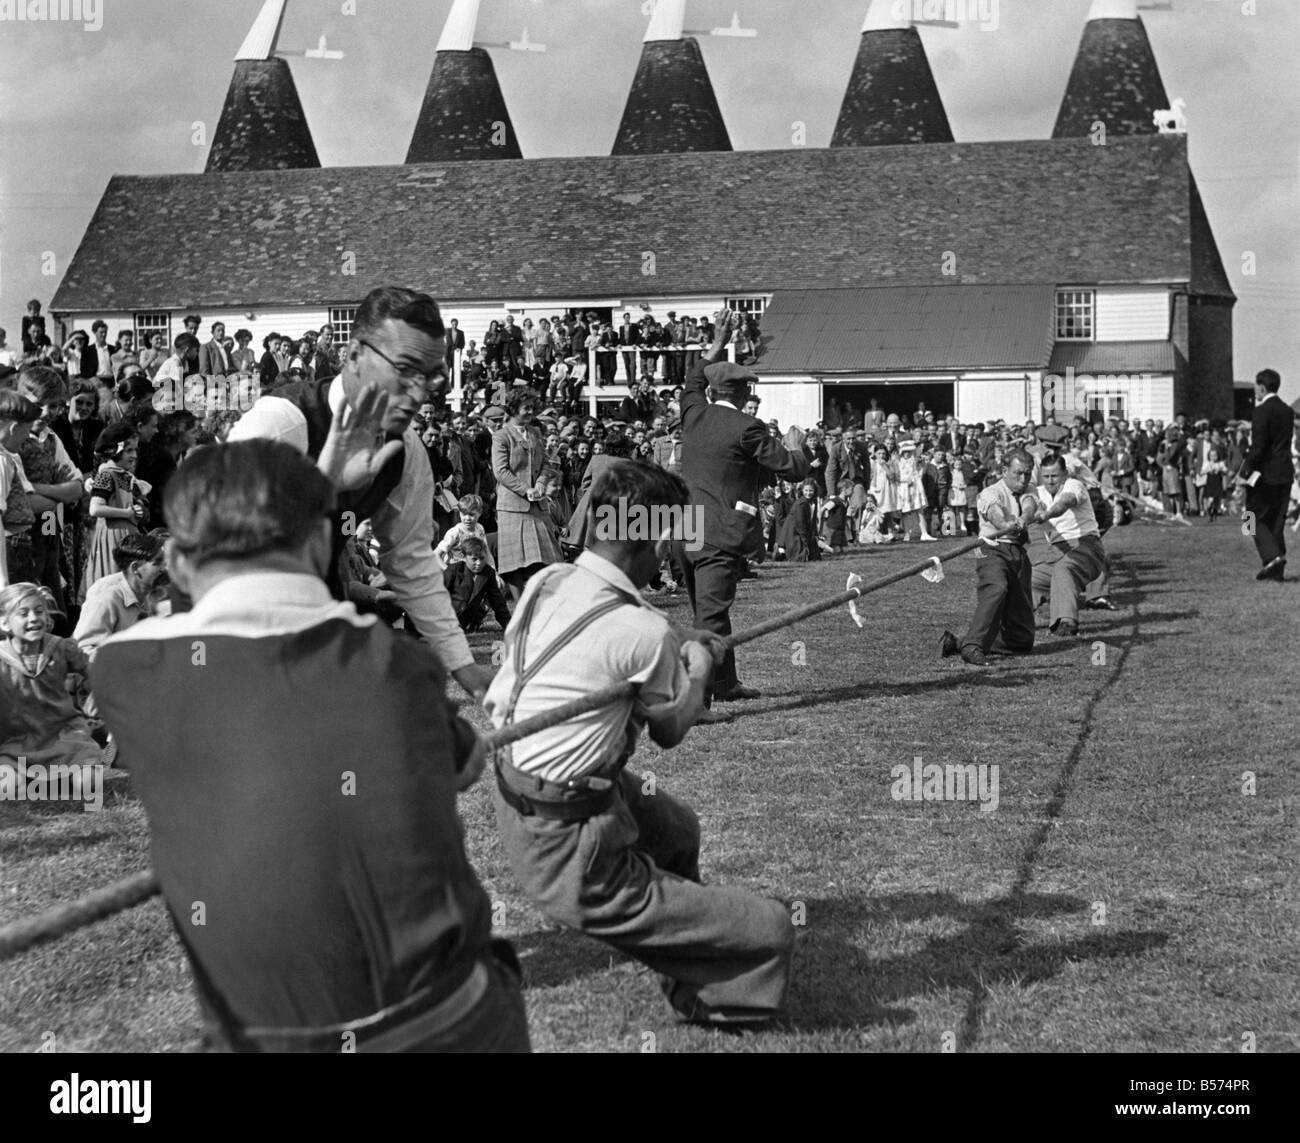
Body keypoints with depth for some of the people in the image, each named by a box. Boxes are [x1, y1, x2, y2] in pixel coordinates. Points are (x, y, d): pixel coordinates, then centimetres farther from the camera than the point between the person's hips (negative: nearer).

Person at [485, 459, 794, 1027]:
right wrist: (700, 664, 13)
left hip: (512, 803, 10)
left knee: (678, 830, 35)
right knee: (771, 932, -8)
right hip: (567, 853, -10)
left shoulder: (546, 581, -2)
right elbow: (671, 730, -5)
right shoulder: (643, 632, -23)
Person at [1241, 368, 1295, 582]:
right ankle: (1276, 570, 12)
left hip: (1264, 474, -7)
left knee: (1256, 518, 2)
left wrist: (1246, 470, -10)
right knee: (1277, 522, 11)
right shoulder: (1288, 411, 10)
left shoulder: (1261, 412, -13)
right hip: (1285, 473, 7)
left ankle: (1272, 556, -17)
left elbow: (1258, 446, -18)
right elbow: (1286, 442, 12)